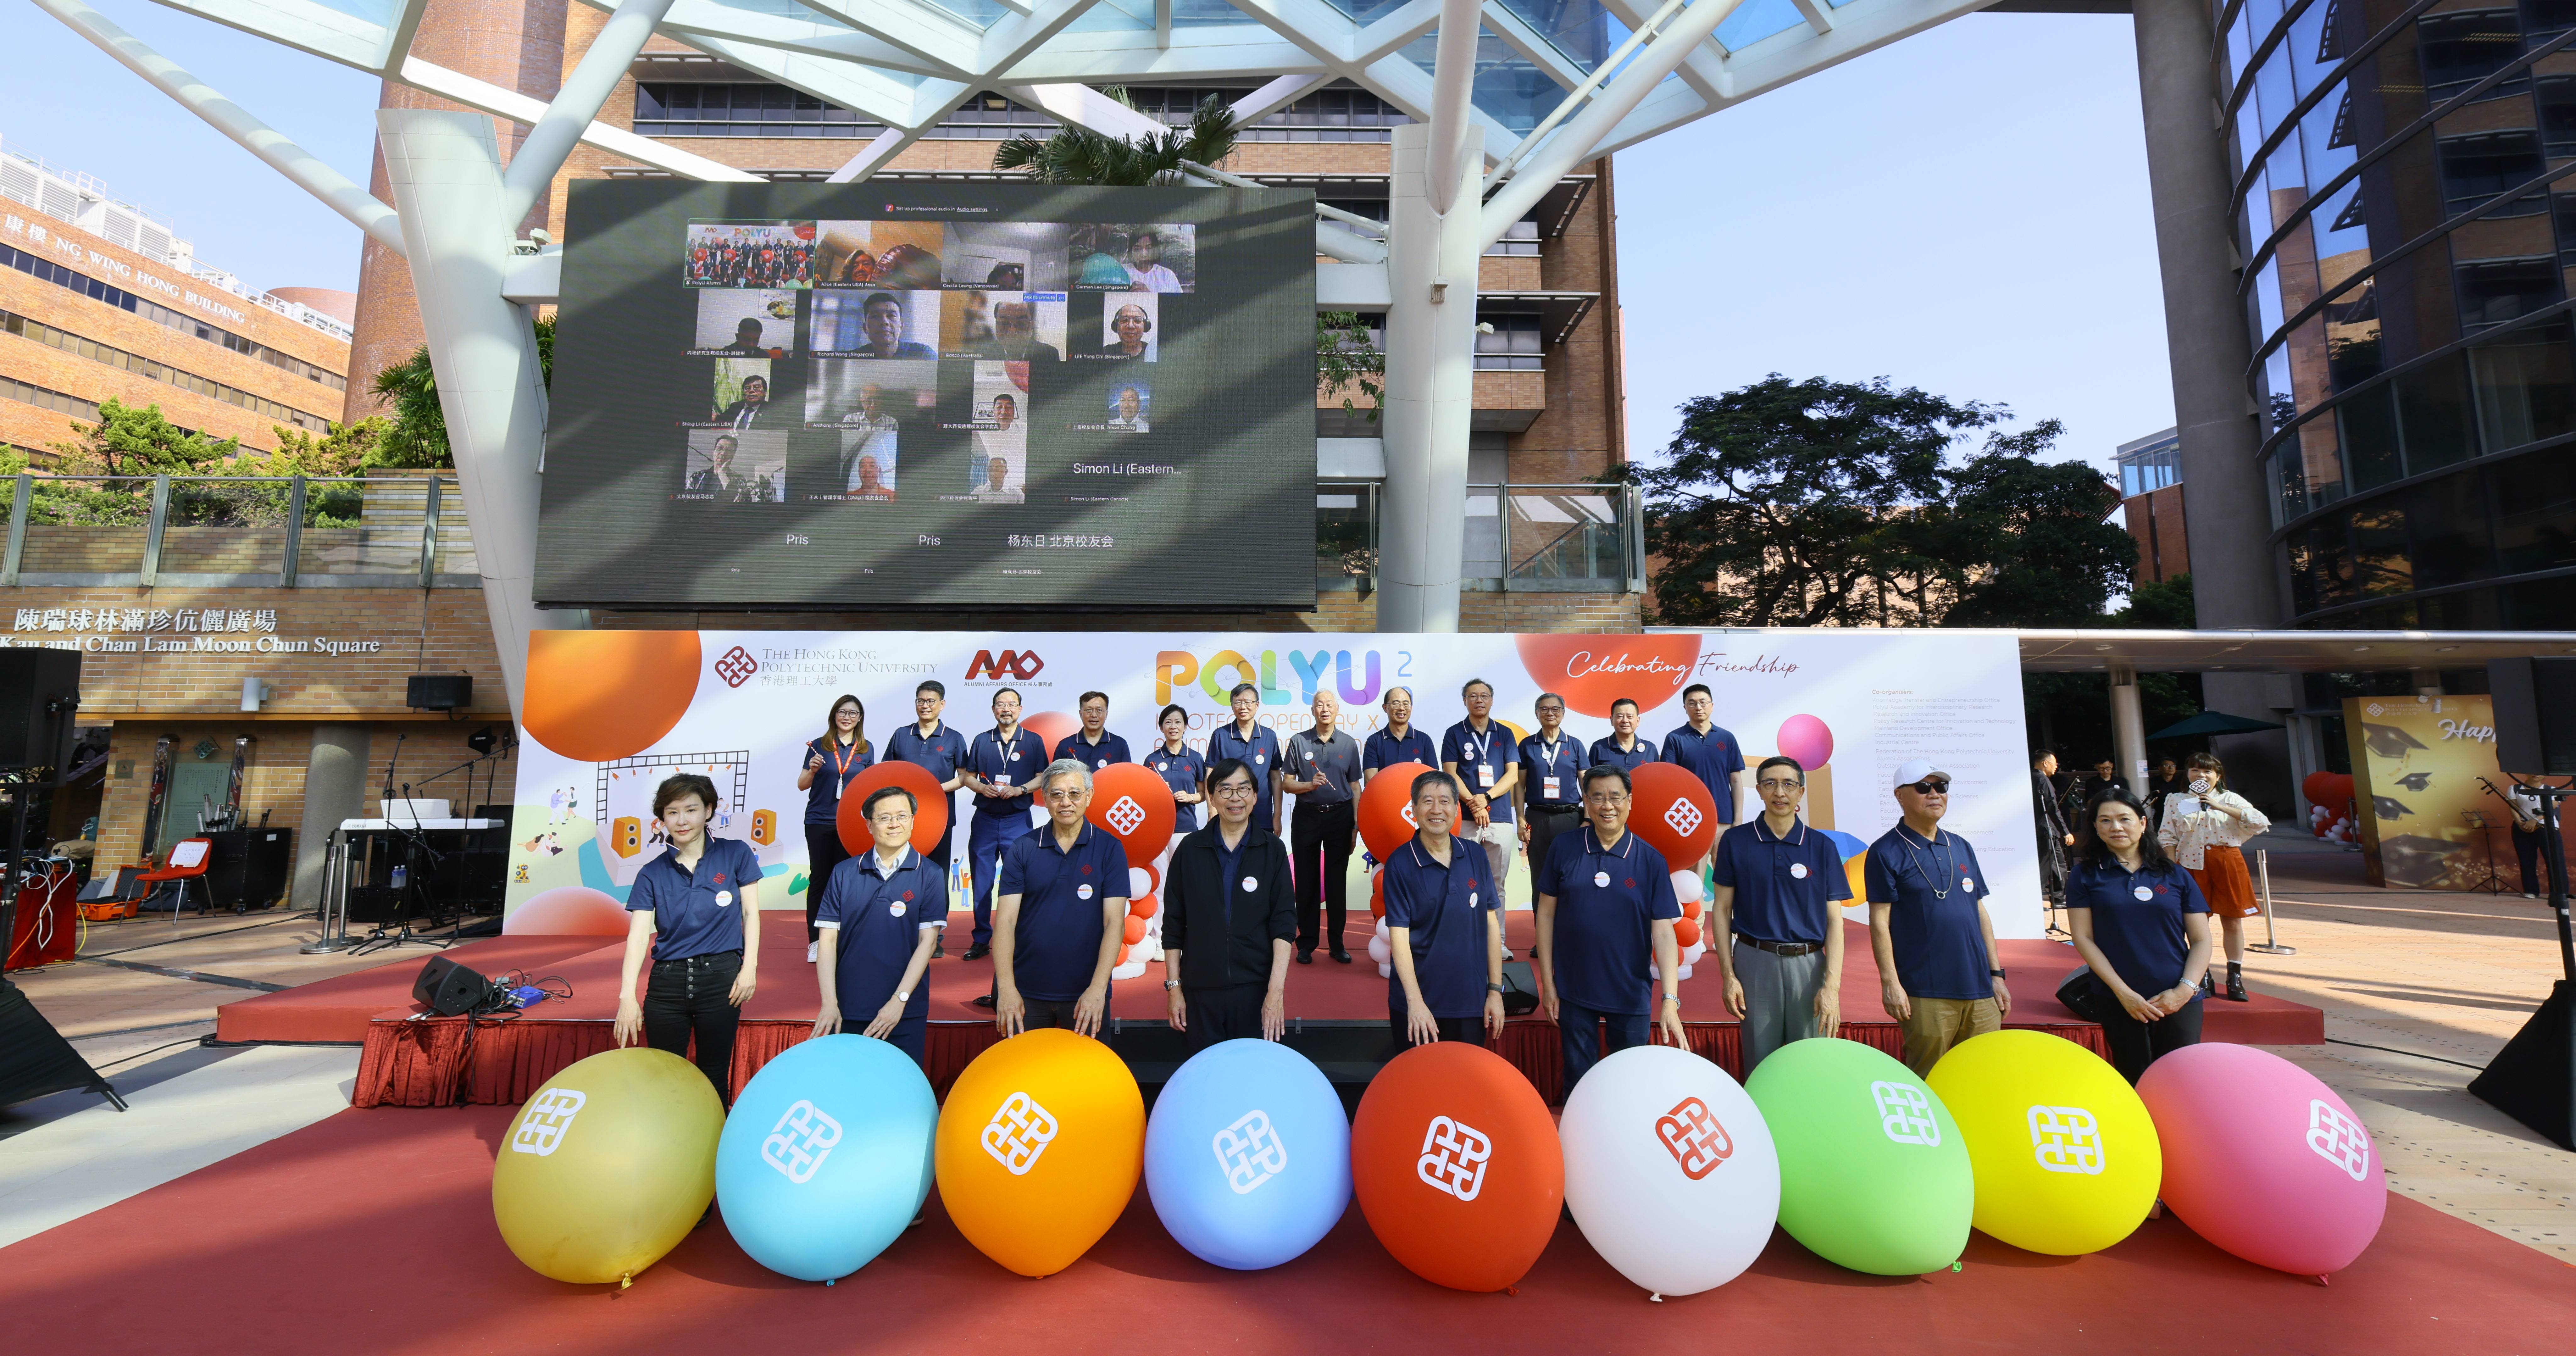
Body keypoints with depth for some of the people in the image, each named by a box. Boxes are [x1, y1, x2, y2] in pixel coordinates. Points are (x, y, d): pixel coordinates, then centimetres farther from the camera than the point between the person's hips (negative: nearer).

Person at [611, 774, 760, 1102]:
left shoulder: (735, 854, 0)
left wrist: (749, 968, -6)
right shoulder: (653, 873, 3)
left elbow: (751, 913, 2)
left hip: (720, 977, -2)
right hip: (667, 981, 2)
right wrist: (627, 995, -15)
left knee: (714, 1077, 7)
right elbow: (638, 934, -5)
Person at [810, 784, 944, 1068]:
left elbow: (927, 941, -6)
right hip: (847, 1011, 1)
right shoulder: (844, 874, 4)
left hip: (906, 1015, -1)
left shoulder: (930, 876, -1)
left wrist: (899, 1001, -13)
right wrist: (829, 1004, -8)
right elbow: (828, 940, 1)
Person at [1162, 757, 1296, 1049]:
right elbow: (1173, 923, 5)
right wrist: (1174, 987, 2)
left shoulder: (1272, 849, 0)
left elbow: (1284, 923, -4)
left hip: (1257, 989, -1)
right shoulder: (1190, 849, 1)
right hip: (1201, 991, 1)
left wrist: (1276, 990, -12)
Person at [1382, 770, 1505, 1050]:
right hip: (1417, 1003, -3)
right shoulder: (1400, 864, -10)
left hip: (1472, 1002, 3)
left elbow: (1491, 924, 4)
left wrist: (1495, 990, 2)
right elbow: (1399, 935, -13)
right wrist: (1415, 1002, -20)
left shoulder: (1476, 857, 0)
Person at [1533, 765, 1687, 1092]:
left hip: (1631, 995, 0)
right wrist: (1548, 983, -2)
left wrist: (1670, 1001, -19)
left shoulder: (1651, 860, -7)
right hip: (1573, 991, 0)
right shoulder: (1564, 849, -6)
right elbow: (1546, 915, -1)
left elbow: (1664, 932, -10)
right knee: (1578, 1077, 14)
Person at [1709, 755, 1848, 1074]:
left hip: (1809, 964, 1)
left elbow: (1834, 920, 2)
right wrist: (1728, 975, -3)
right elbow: (1721, 909, 3)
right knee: (1759, 1066, 7)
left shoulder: (1822, 847, 4)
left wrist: (1833, 985, -5)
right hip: (1755, 962, -1)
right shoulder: (1735, 842, 1)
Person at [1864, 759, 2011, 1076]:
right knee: (1928, 1086, 1)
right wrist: (1890, 982, -14)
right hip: (1926, 995, -6)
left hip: (1980, 990, 6)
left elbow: (1980, 913, 17)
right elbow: (1879, 921, -9)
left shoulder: (1961, 848, 14)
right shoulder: (1886, 852, -5)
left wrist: (1997, 974, 13)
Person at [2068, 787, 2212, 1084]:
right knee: (2135, 1084, 5)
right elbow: (2083, 939, -2)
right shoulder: (2085, 875, 2)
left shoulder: (2175, 876, 8)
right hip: (2120, 1003, -1)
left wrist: (2185, 989, -6)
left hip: (2179, 1002, 1)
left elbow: (2201, 941, 7)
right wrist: (2123, 992, -9)